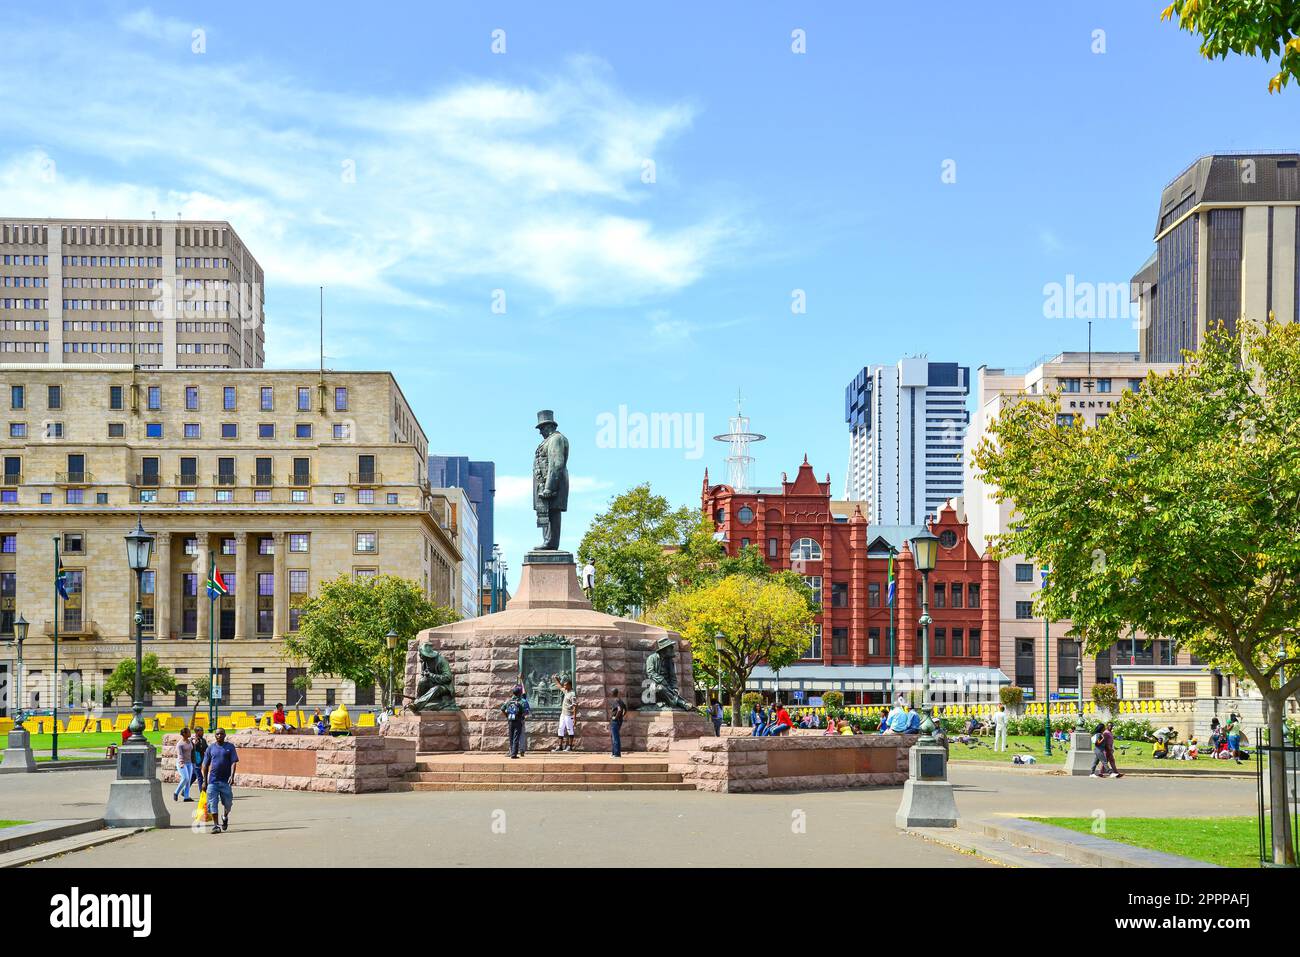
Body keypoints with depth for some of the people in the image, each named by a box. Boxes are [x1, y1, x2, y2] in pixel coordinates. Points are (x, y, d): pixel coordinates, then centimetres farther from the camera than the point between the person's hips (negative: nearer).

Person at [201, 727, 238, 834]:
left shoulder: (230, 747, 3)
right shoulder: (211, 747, 8)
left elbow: (233, 762, -4)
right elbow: (206, 765, 11)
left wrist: (232, 776, -19)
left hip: (226, 780, -1)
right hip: (213, 780, 1)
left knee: (227, 803, 6)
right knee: (213, 803, -6)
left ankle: (225, 817, 37)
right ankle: (216, 825, -2)